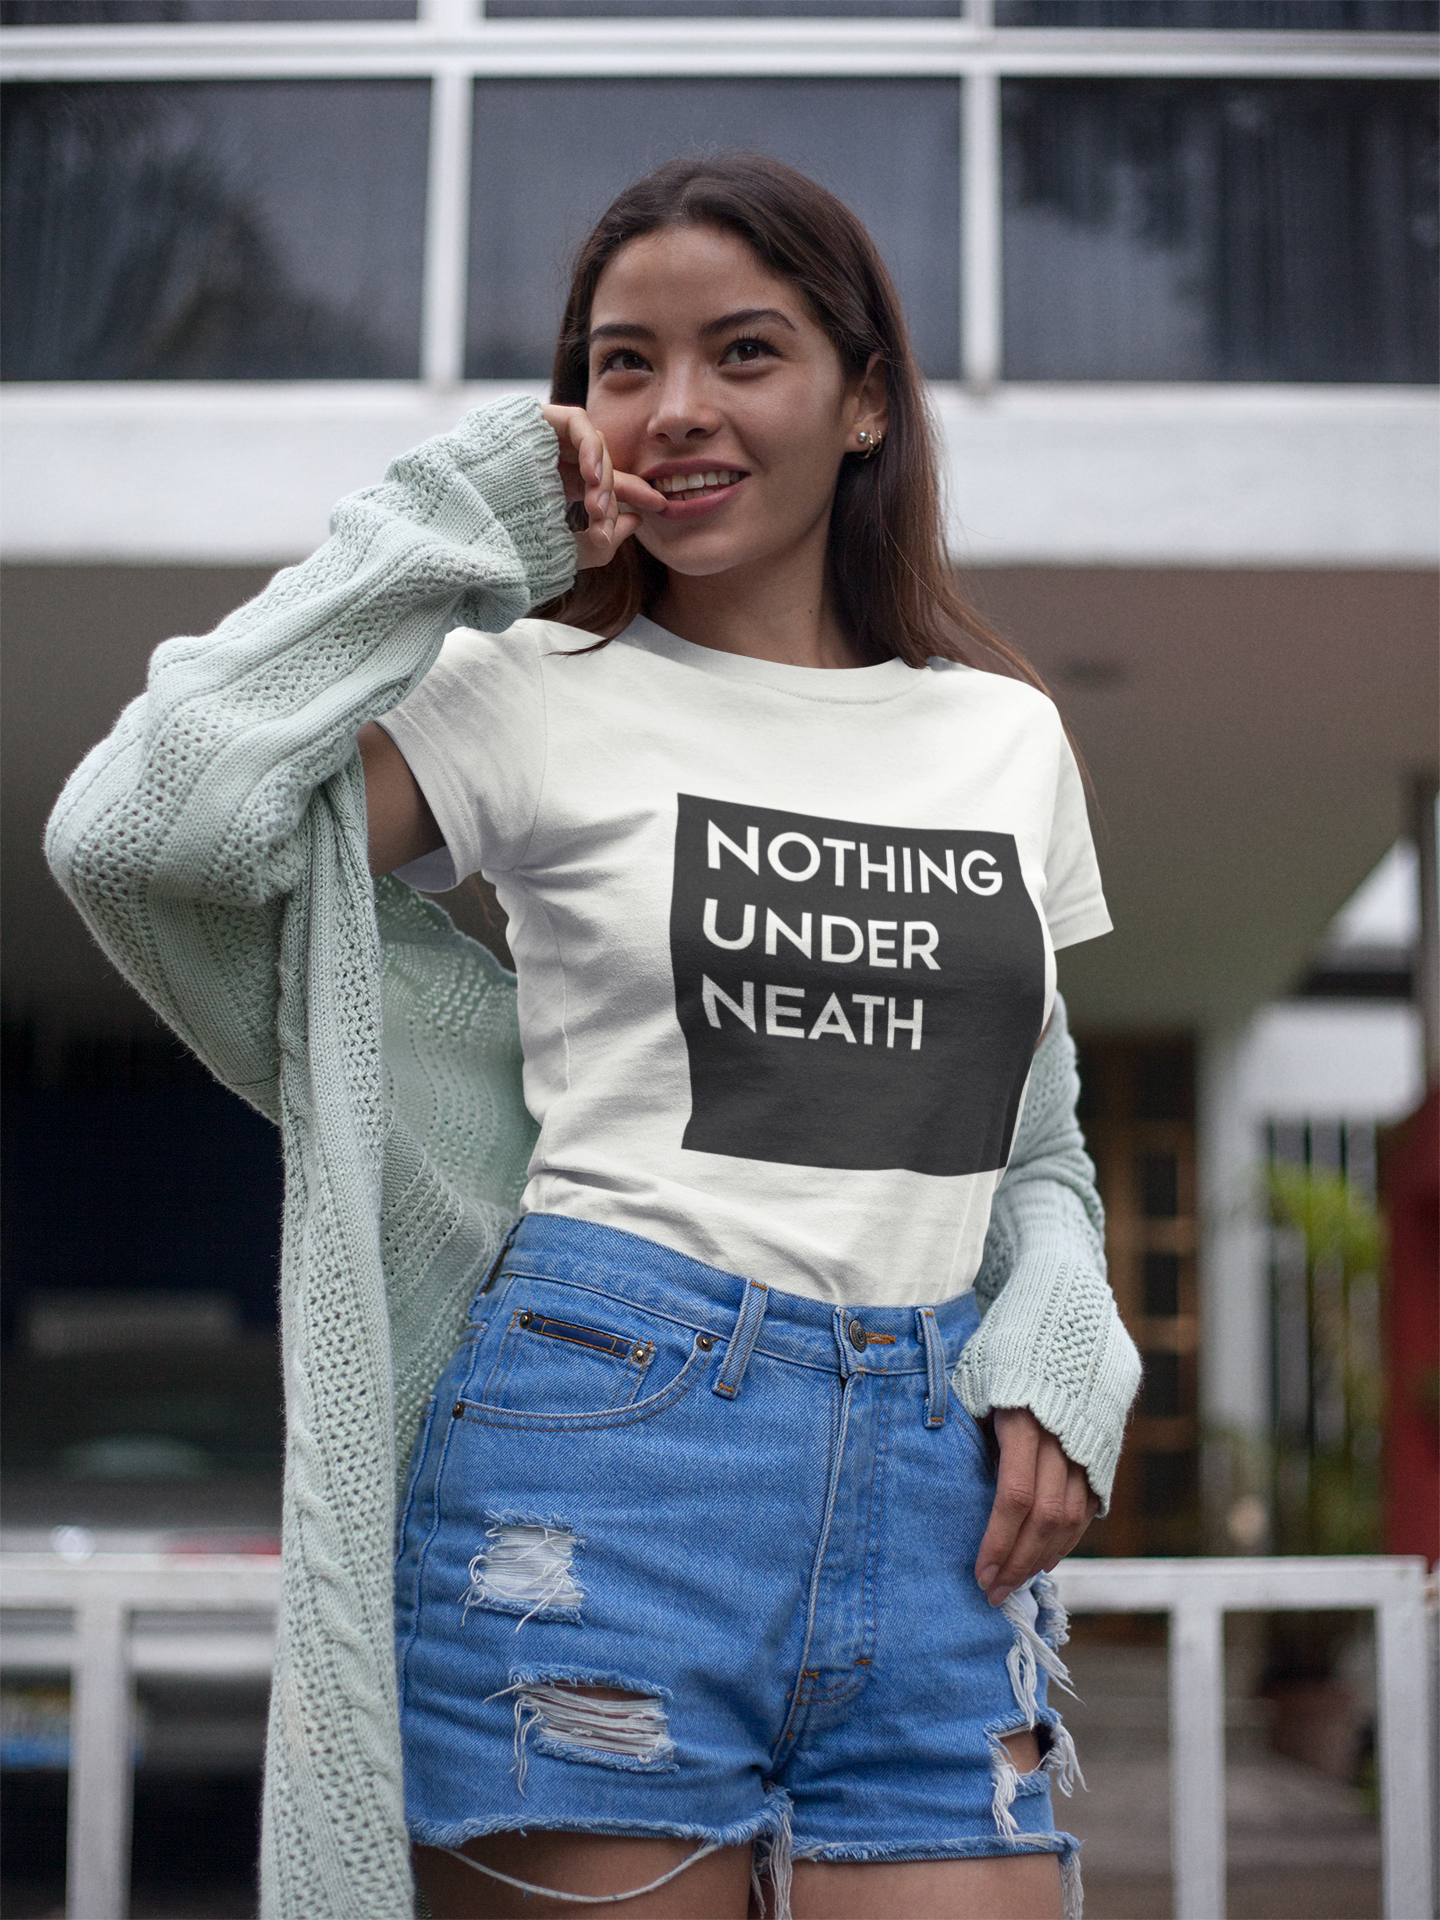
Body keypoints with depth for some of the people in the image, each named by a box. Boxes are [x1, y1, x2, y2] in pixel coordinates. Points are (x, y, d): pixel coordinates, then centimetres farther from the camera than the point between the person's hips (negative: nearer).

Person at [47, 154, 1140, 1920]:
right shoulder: (536, 699, 2)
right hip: (602, 1451, -3)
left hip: (930, 1508, 4)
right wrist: (442, 530, -5)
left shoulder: (1006, 736, 14)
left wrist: (1056, 1340, 0)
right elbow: (139, 827, -13)